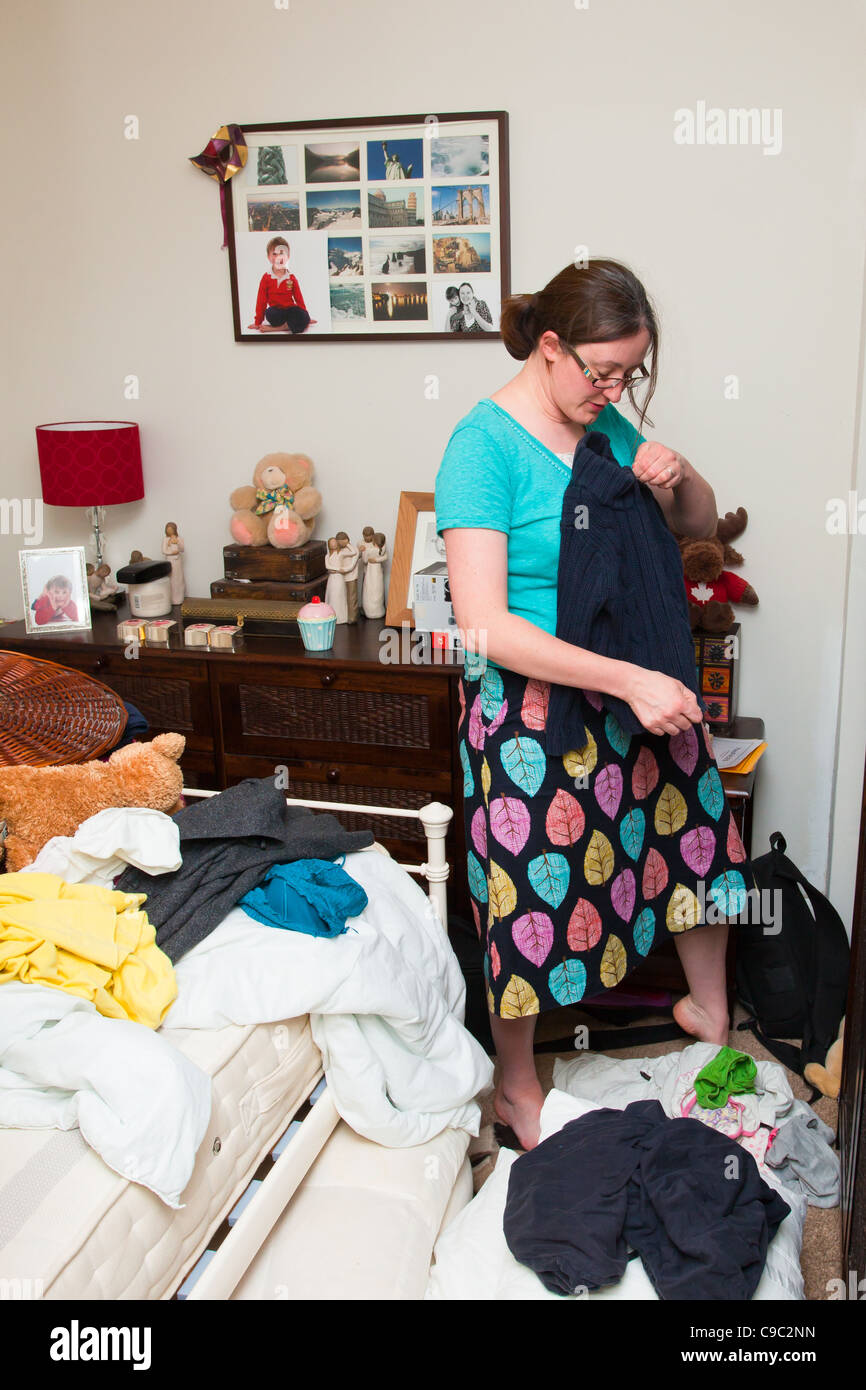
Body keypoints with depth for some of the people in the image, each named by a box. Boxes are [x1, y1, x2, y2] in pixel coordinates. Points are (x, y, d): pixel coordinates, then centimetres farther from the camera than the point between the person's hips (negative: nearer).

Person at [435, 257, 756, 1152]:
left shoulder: (606, 423, 4)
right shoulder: (484, 446, -18)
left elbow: (700, 529, 16)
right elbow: (484, 625, -26)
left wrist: (680, 479, -8)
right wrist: (630, 681, -29)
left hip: (640, 685, 8)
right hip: (533, 702, -7)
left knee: (696, 829, 18)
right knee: (534, 886, 4)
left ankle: (709, 1012, 46)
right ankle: (515, 1085, 29)